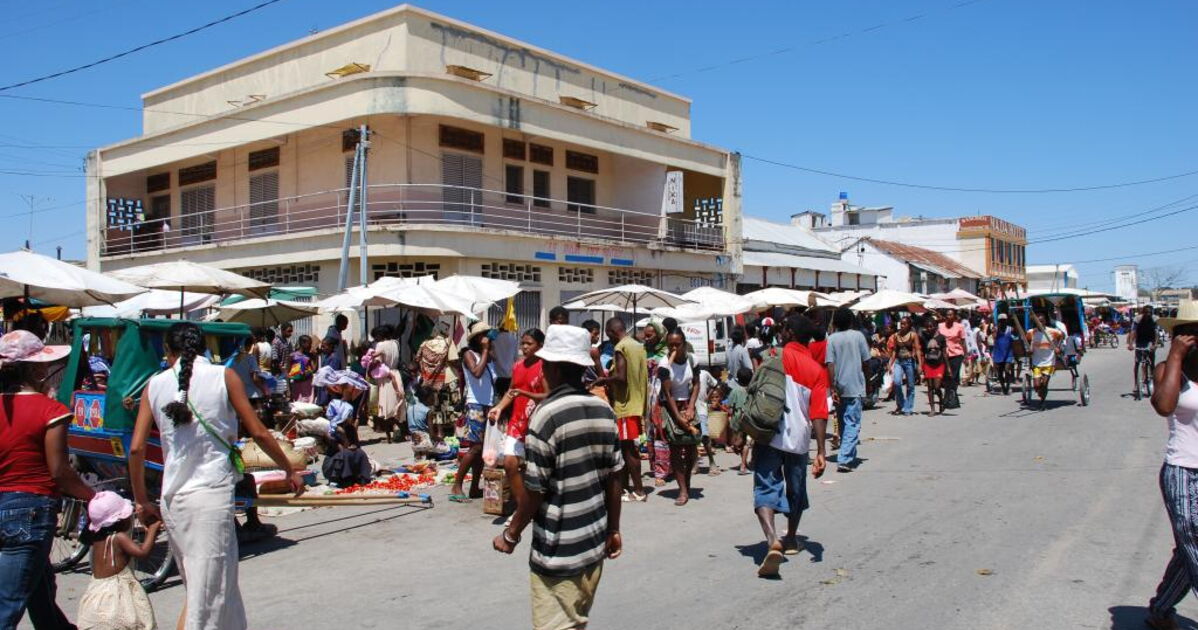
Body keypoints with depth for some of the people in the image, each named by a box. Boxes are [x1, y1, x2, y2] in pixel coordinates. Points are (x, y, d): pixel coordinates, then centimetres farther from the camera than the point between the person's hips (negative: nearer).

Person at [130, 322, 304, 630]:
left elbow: (136, 448, 2)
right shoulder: (224, 377, -1)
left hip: (173, 498, 4)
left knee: (213, 586, 19)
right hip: (212, 493, -4)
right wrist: (290, 471, 10)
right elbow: (258, 432, -1)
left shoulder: (155, 385, 7)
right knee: (205, 595, 0)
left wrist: (142, 501, 13)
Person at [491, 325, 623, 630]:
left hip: (558, 552, -6)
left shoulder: (547, 414, -18)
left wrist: (511, 535, -2)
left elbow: (535, 490, -15)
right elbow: (613, 479, 6)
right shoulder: (604, 410, 1)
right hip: (594, 544, 7)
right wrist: (613, 529, 17)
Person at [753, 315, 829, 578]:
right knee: (796, 489, 22)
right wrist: (821, 453, -7)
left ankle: (772, 539, -27)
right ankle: (791, 539, 38)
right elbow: (819, 414, -4)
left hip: (769, 435, -3)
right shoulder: (818, 370, 4)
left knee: (766, 489, -5)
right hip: (799, 439, 4)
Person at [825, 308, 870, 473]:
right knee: (852, 424, -4)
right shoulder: (858, 336, -3)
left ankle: (848, 456, 28)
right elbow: (865, 361, 0)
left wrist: (833, 388, -9)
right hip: (855, 387, -2)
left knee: (843, 423, 16)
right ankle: (844, 459, -16)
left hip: (839, 387, 2)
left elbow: (830, 364, -9)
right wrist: (863, 378, 17)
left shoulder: (831, 339, -2)